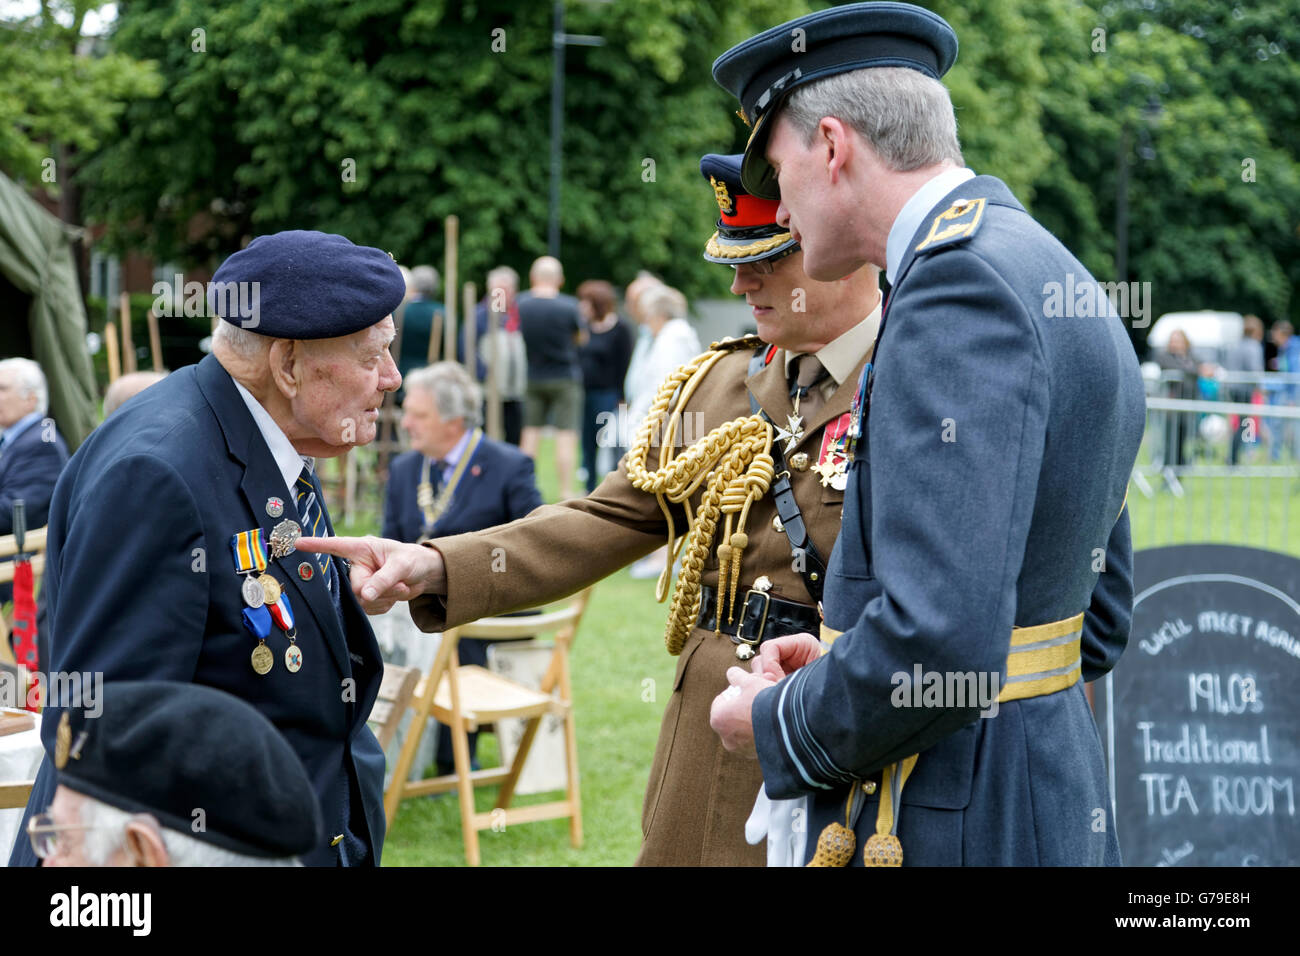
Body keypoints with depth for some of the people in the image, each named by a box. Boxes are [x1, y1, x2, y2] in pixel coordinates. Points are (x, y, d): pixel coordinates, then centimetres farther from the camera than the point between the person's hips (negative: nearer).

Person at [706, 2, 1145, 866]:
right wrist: (840, 668, 12)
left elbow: (940, 637, -28)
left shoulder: (959, 282, -18)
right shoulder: (1058, 285, 13)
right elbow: (1099, 621, 18)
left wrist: (781, 724, -10)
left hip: (947, 826, -9)